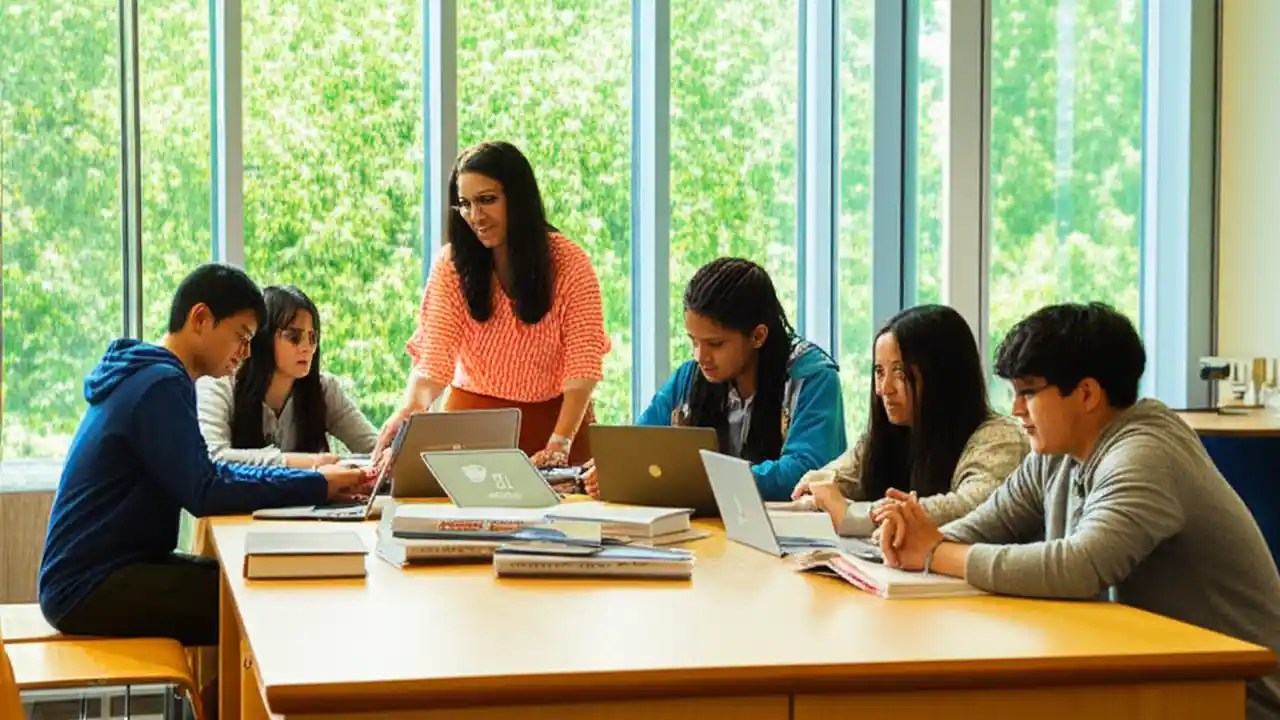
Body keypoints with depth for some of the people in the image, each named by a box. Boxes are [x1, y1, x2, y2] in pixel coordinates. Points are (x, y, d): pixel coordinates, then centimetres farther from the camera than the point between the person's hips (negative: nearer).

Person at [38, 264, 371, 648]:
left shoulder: (145, 377, 15)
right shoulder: (160, 385, -17)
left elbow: (207, 472, 17)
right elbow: (206, 494, -22)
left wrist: (313, 477, 5)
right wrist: (317, 486, -16)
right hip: (89, 589, -10)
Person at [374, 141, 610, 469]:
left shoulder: (569, 263, -8)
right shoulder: (452, 264, -4)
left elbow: (584, 365, -12)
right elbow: (434, 356, -14)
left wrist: (560, 442, -24)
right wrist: (411, 408, -34)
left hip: (555, 417, -1)